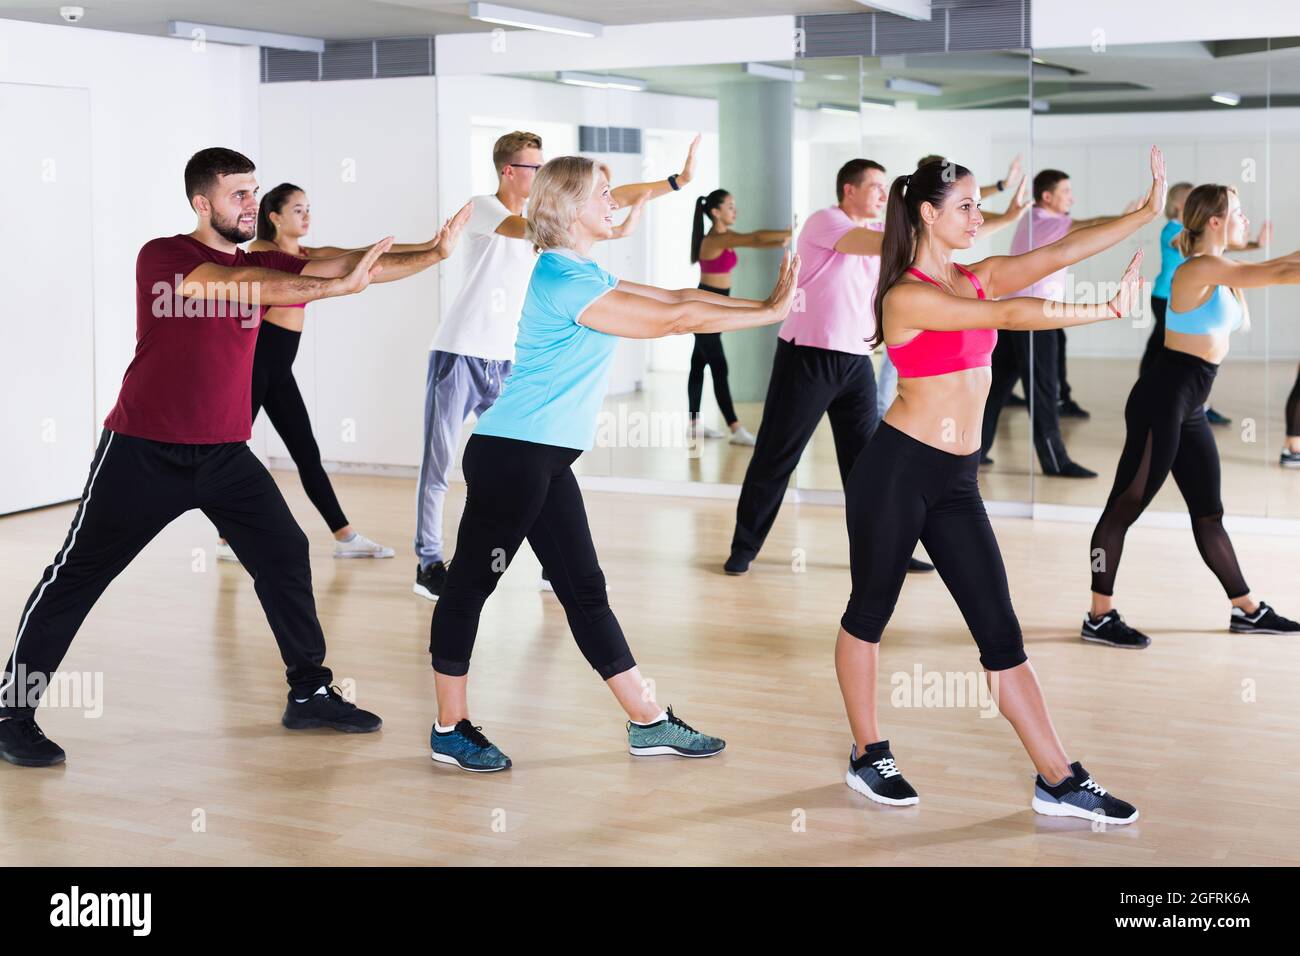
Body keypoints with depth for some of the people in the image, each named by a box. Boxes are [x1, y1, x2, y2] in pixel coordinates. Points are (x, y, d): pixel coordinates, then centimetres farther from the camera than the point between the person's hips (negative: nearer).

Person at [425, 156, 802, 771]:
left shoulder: (583, 275, 16)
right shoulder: (565, 281, -16)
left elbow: (677, 297, 14)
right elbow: (671, 319, -17)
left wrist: (764, 305, 5)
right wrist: (770, 313, -11)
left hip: (544, 460, 10)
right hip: (512, 457, -10)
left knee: (585, 590, 11)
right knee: (471, 584, 1)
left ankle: (649, 723, 15)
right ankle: (450, 730, 11)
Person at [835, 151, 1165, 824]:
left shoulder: (977, 278, 10)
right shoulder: (908, 296, -14)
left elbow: (1058, 255, -1)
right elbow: (1010, 316, -23)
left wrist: (1146, 213, -6)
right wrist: (1105, 312, -20)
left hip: (955, 482, 7)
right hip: (896, 470, -7)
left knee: (1001, 634, 5)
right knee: (870, 612, 10)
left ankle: (1058, 781, 5)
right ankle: (868, 756, 27)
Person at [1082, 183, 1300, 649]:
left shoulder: (1222, 274, 16)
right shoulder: (1199, 270, -14)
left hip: (1189, 408, 10)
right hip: (1162, 399, -10)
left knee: (1209, 512, 17)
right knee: (1126, 505, -4)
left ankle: (1247, 610, 26)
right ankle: (1099, 618, 0)